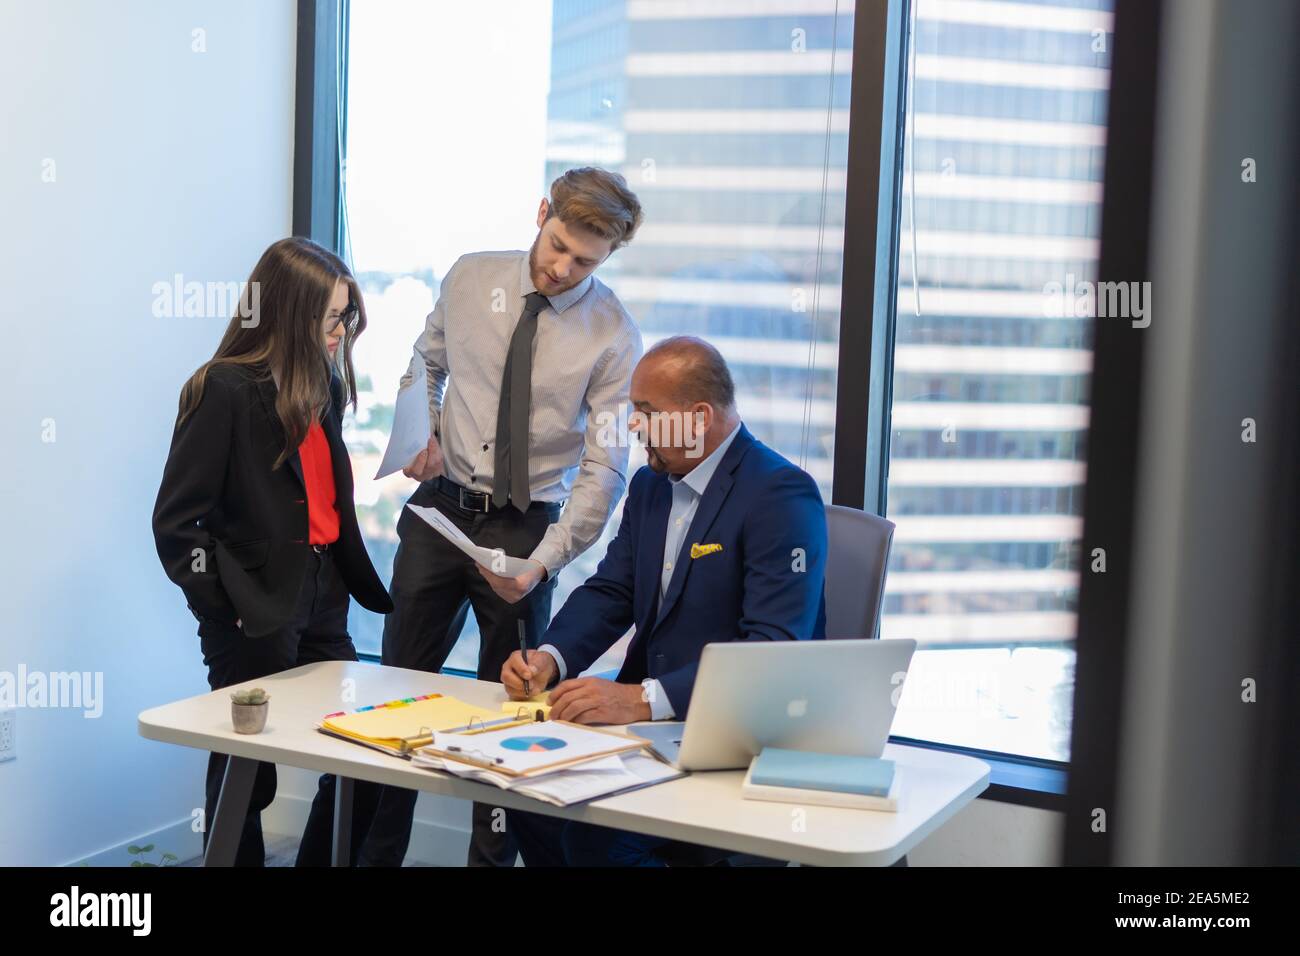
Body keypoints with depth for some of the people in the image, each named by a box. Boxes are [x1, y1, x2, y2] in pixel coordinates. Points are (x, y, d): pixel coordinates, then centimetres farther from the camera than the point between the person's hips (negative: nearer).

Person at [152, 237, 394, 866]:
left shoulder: (322, 388, 10)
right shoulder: (224, 389, -12)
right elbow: (176, 522, -13)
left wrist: (365, 586, 6)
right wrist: (227, 605, -14)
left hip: (322, 604, 7)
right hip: (256, 621, -7)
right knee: (247, 779, 5)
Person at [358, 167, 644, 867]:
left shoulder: (612, 336, -11)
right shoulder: (470, 278, -1)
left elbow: (604, 468, -14)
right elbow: (425, 363, 16)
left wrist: (542, 561, -23)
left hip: (527, 526, -3)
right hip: (439, 511, 3)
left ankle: (493, 856, 23)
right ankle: (375, 855, 23)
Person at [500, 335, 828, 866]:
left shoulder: (782, 496, -17)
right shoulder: (650, 484, 10)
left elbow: (774, 651, -25)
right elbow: (608, 592, 9)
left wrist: (642, 699, -33)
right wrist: (549, 659, -12)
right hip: (646, 718, 8)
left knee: (594, 834, -24)